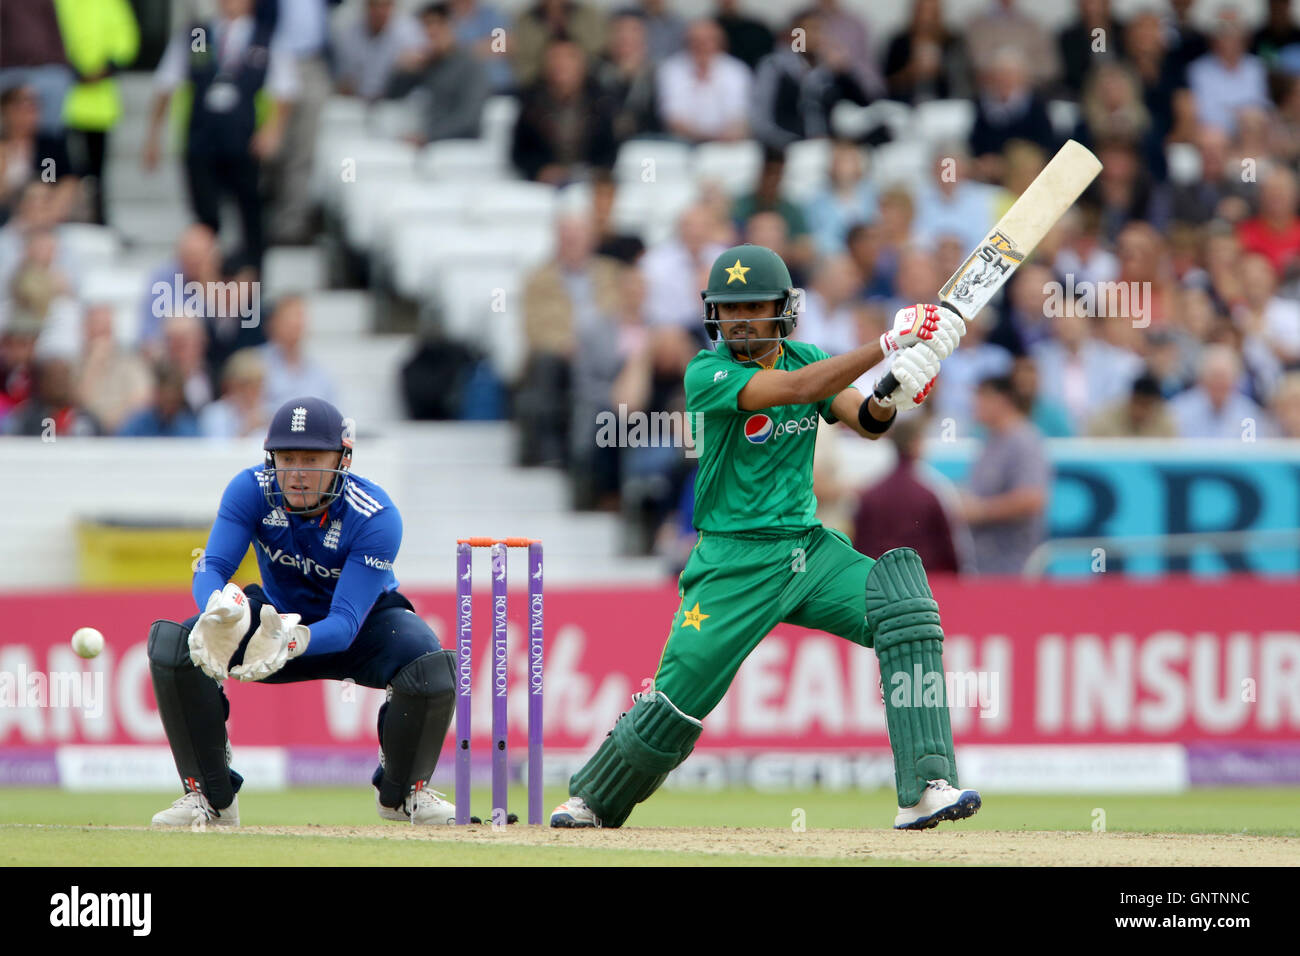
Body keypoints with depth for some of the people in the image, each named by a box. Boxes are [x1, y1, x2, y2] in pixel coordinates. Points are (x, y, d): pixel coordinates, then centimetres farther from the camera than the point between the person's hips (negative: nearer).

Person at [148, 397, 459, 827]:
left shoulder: (375, 516, -31)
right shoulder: (252, 490, -22)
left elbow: (346, 623, -38)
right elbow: (210, 569, -30)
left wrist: (296, 641, -60)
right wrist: (220, 609, -55)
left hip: (364, 624, -2)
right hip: (280, 614, 2)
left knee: (431, 668, -35)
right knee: (172, 644, -24)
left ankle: (402, 791, -1)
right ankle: (211, 796, -6)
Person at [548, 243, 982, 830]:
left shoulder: (805, 358, 7)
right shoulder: (707, 373, -13)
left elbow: (865, 422, -2)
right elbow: (797, 389, -26)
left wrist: (890, 395, -27)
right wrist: (890, 345, -31)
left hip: (809, 548, 5)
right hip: (735, 561, -5)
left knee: (904, 606, -19)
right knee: (678, 698, -7)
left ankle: (924, 788, -23)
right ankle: (591, 800, 22)